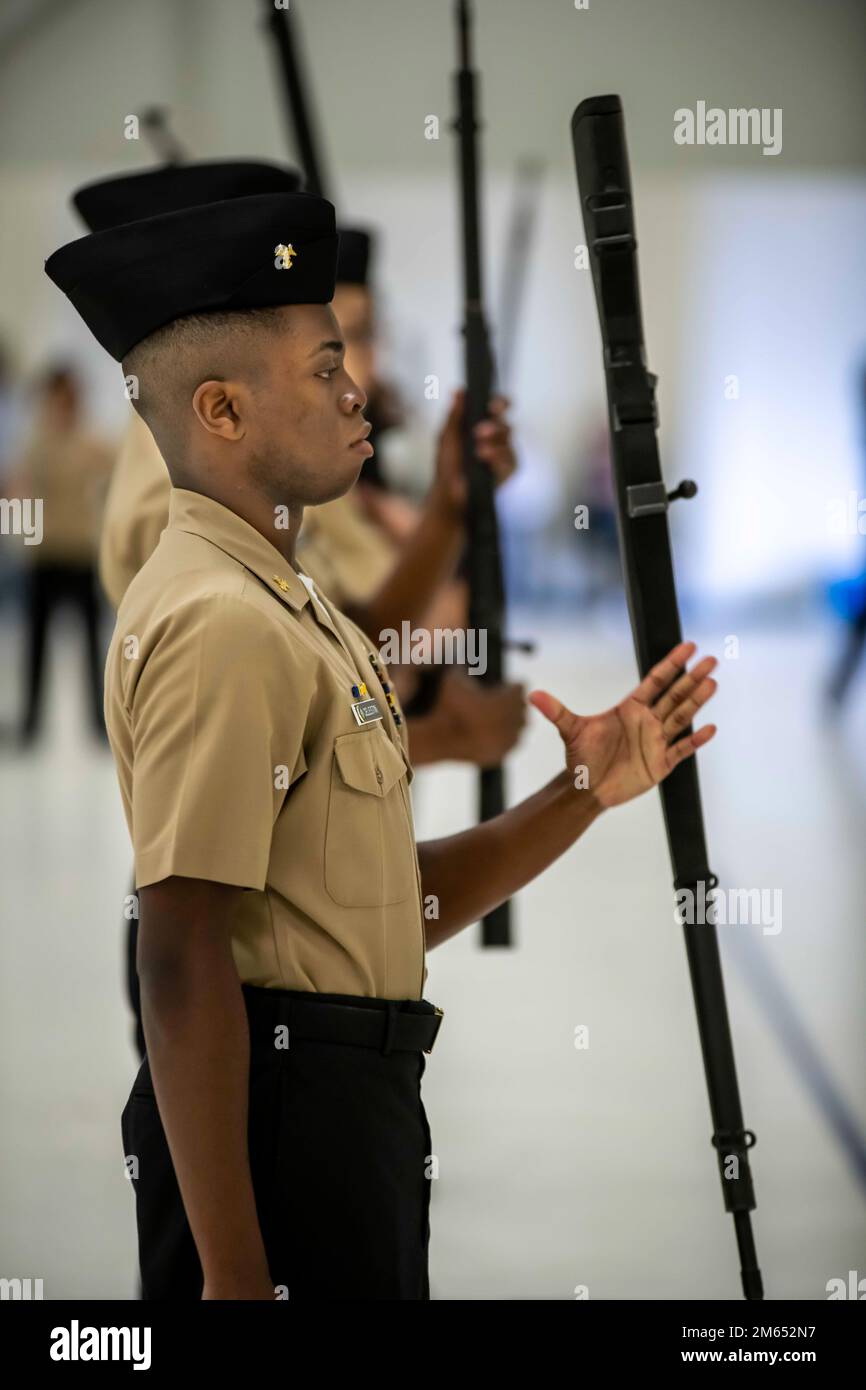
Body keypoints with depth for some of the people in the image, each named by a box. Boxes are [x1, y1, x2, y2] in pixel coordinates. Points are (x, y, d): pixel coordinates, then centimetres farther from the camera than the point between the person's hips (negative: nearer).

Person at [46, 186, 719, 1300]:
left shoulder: (286, 609, 16)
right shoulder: (219, 623, -16)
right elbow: (184, 961, -22)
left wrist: (582, 794, 7)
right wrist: (232, 1275, -25)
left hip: (352, 1111, 10)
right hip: (274, 1113, -10)